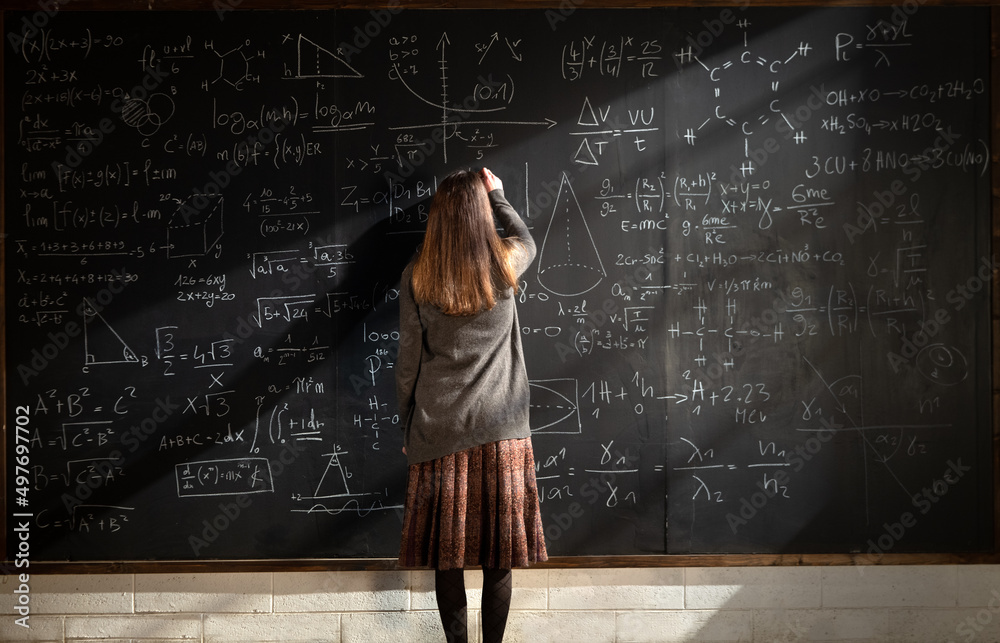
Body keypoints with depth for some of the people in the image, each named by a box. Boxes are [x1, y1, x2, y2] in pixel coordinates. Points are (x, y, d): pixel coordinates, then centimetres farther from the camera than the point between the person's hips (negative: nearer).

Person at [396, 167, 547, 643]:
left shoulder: (416, 278, -4)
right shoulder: (504, 268, -3)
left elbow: (408, 362, 0)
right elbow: (526, 240, 23)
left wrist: (407, 426, 11)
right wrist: (497, 194, 34)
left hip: (439, 428, 0)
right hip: (500, 429, 0)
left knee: (447, 552, 7)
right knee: (498, 556, 6)